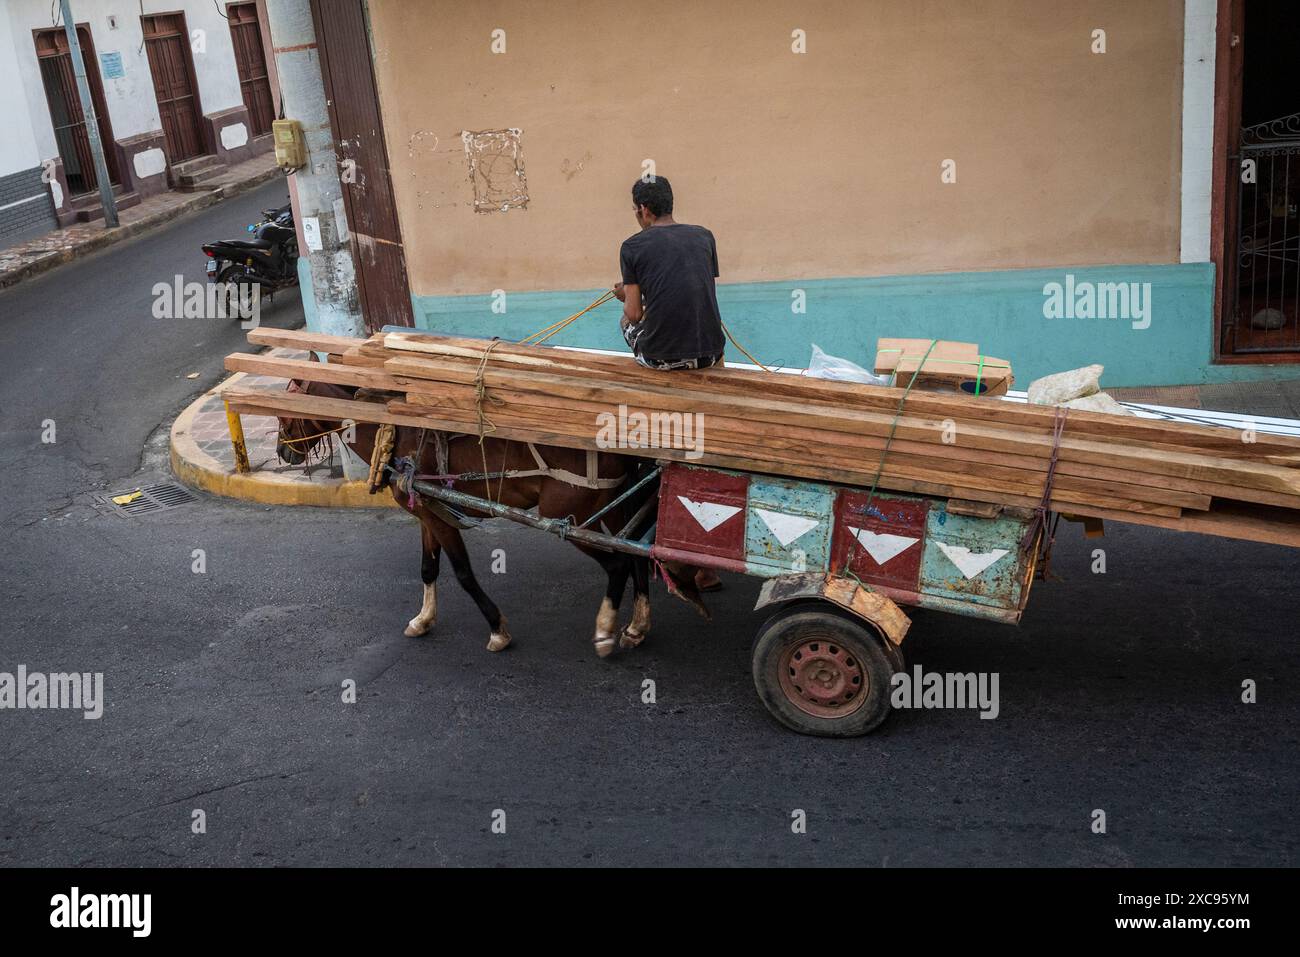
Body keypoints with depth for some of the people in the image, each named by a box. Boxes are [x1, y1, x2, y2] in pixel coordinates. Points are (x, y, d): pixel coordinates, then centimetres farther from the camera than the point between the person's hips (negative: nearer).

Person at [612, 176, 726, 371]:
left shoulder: (632, 247, -3)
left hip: (660, 358, -3)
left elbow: (635, 315, -3)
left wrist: (626, 296, 23)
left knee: (626, 321, 30)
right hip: (709, 356, 3)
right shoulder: (704, 236, 8)